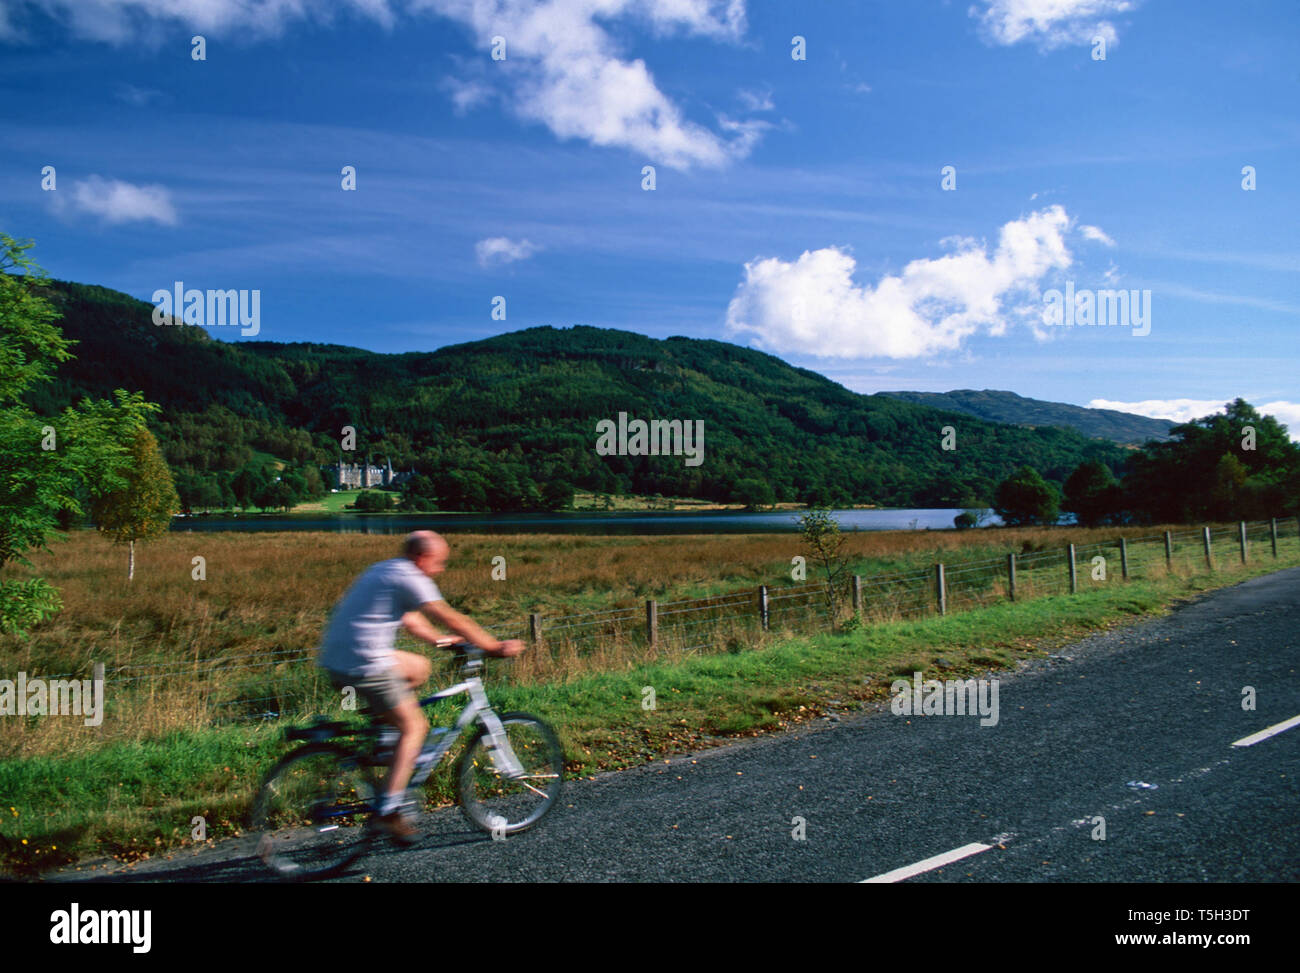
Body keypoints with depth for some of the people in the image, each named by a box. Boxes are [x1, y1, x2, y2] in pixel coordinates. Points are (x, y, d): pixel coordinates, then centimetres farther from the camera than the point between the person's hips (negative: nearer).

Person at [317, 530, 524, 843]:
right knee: (414, 726, -3)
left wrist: (442, 640, 27)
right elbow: (451, 619, -12)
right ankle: (389, 810, -5)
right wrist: (495, 647, -7)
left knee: (419, 667, 24)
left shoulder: (384, 570, 19)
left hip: (336, 658, 10)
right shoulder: (410, 579, -11)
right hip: (363, 662, -10)